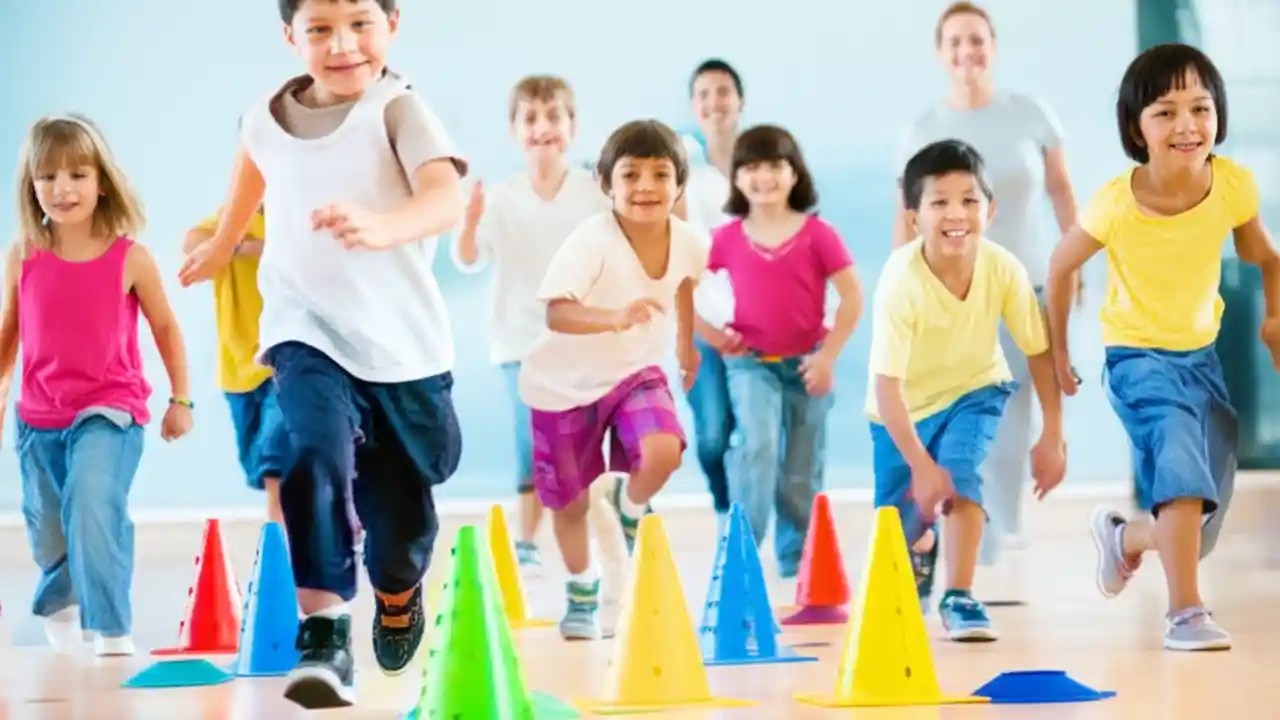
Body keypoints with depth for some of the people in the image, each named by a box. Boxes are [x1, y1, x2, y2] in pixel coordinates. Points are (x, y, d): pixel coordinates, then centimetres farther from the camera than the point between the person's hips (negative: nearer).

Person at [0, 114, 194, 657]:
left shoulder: (130, 258, -11)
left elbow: (166, 328, 2)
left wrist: (180, 400, 5)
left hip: (109, 412, -4)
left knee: (93, 507, -28)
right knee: (47, 532, 20)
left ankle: (112, 632, -21)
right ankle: (58, 607, 51)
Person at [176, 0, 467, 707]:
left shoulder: (398, 109, -16)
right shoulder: (266, 117, 0)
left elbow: (446, 197, -33)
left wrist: (382, 227, -53)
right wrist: (222, 244, 39)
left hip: (403, 343, -2)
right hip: (307, 332, 2)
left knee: (400, 503, 12)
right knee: (317, 458, -26)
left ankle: (398, 597, 46)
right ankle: (322, 632, -27)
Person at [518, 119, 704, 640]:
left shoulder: (689, 242, -13)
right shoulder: (591, 241, -28)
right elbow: (556, 313, -39)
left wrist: (686, 343, 24)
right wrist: (616, 318, -54)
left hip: (636, 371, 3)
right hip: (566, 382, -3)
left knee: (664, 451, -26)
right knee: (570, 500, 7)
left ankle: (630, 506, 10)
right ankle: (581, 593, 34)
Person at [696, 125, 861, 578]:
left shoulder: (818, 235, -6)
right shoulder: (727, 239, -2)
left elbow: (852, 297, -6)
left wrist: (827, 355, -11)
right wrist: (710, 333, -4)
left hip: (806, 364, 1)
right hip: (751, 363, -1)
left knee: (803, 471, 9)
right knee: (758, 447, -22)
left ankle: (798, 558, 23)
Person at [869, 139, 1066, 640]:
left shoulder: (1004, 270, -26)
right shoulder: (901, 282, -33)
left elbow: (1040, 352, -12)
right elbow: (886, 384, -32)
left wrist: (1052, 437, -11)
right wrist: (920, 465, -36)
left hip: (973, 391, 1)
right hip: (904, 408, -1)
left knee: (961, 474, -27)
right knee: (900, 529, 8)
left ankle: (959, 598, -13)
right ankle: (923, 549, 45)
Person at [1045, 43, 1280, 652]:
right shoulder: (1116, 203, -22)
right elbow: (1062, 265, -5)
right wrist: (1057, 351, 3)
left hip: (1203, 354, 4)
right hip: (1137, 356, -4)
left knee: (1199, 531, 6)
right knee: (1181, 458, -32)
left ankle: (1123, 536, 40)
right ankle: (1184, 613, -26)